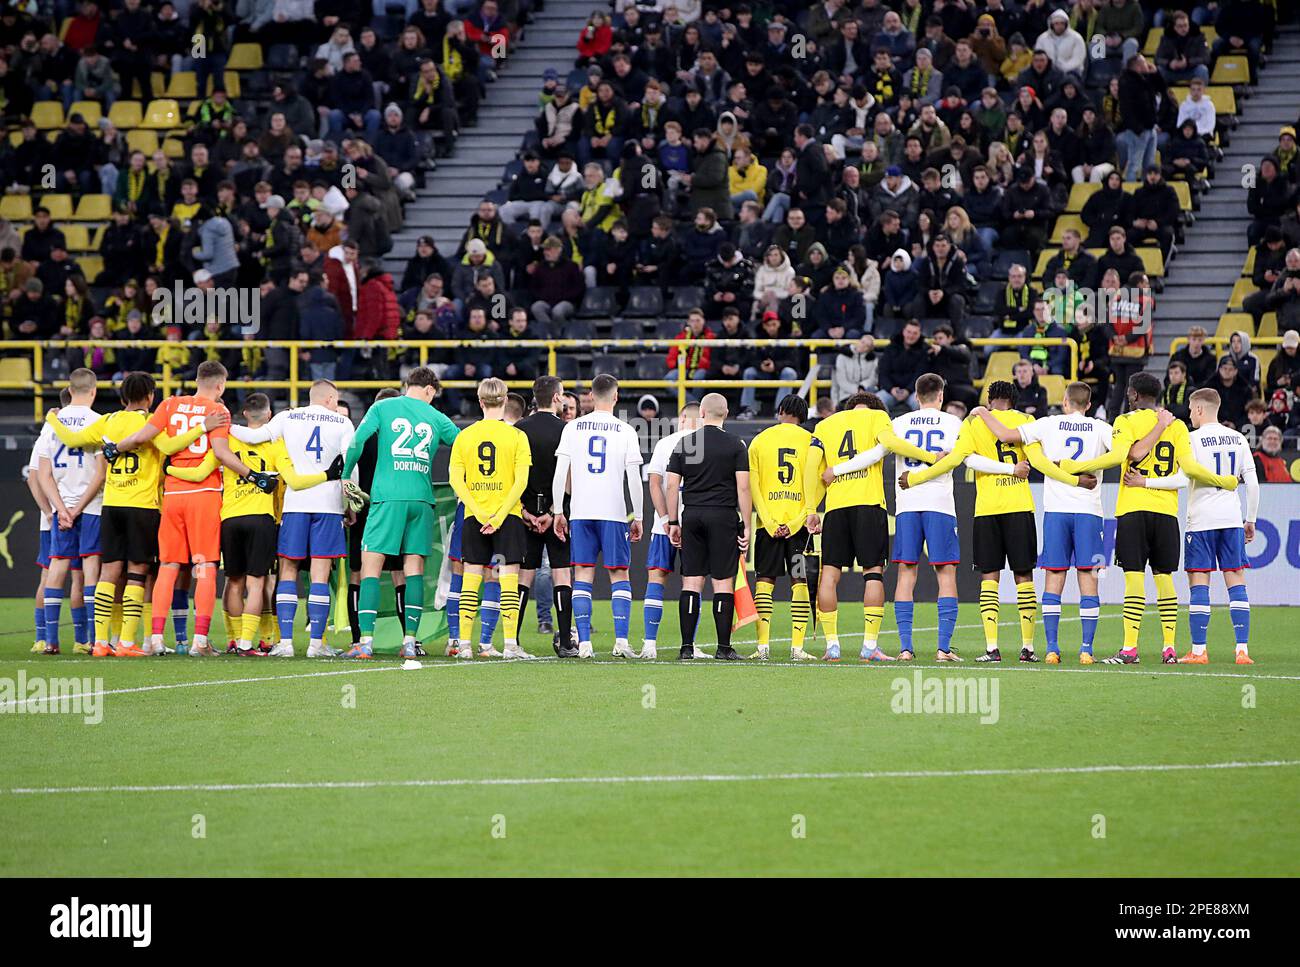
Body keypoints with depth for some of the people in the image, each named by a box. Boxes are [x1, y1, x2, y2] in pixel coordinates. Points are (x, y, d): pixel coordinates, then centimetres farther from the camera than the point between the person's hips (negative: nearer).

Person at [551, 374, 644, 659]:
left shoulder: (572, 428, 3)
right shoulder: (626, 432, -1)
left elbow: (560, 473, 1)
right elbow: (634, 479, -2)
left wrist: (558, 511, 7)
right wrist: (638, 517, 6)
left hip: (580, 511, 1)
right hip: (614, 512, -1)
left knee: (583, 574, 4)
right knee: (619, 574, 5)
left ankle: (583, 642, -2)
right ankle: (621, 640, -4)